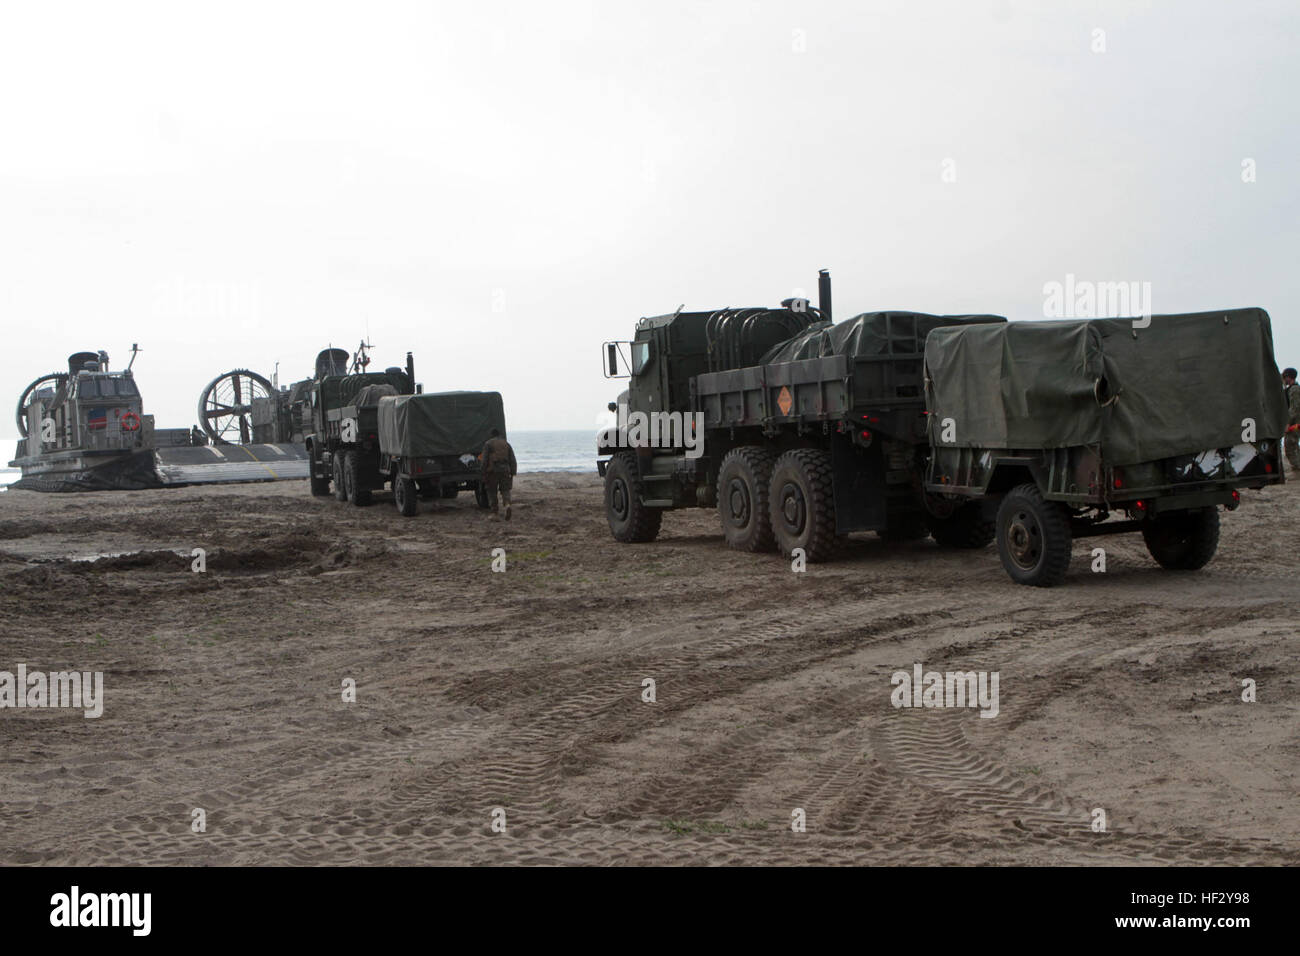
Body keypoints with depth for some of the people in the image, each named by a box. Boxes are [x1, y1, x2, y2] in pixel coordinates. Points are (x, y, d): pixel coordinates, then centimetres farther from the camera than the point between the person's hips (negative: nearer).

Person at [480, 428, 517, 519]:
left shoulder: (488, 444, 3)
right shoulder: (506, 444, 13)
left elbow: (484, 460, -5)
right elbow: (513, 460, 8)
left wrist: (484, 474, -2)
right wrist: (512, 474, 9)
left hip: (492, 471, -2)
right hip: (505, 470, 2)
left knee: (491, 491, 11)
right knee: (505, 490, 7)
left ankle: (494, 512, 9)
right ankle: (507, 505, -20)